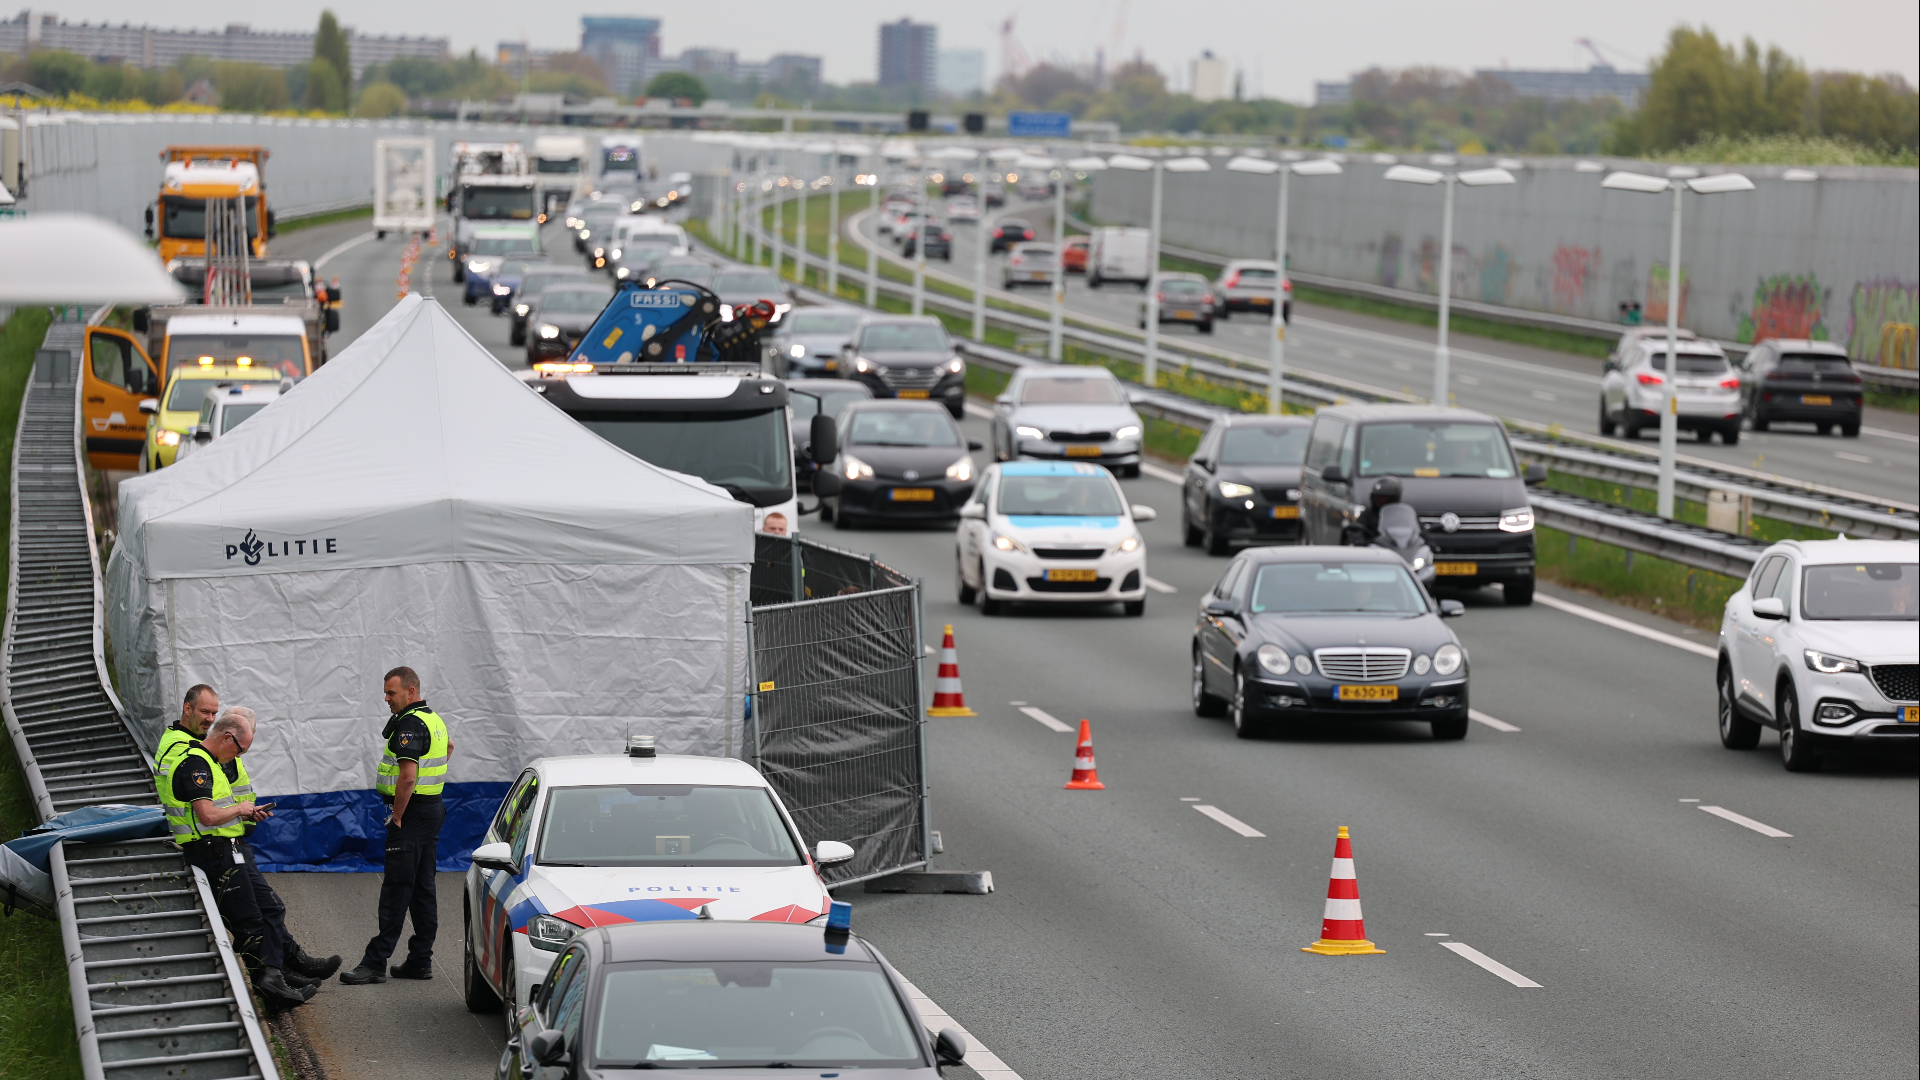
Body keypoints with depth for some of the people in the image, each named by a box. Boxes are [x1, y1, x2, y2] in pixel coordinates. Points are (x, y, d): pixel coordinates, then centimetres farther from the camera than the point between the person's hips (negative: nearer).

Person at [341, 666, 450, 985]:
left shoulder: (409, 724, -17)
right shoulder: (434, 720, 15)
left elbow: (407, 776, -26)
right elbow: (448, 747, 39)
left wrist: (397, 816, -19)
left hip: (411, 813, -10)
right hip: (433, 809, 10)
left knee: (396, 890, -10)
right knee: (422, 888, 11)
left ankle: (376, 962, -11)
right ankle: (420, 959, 12)